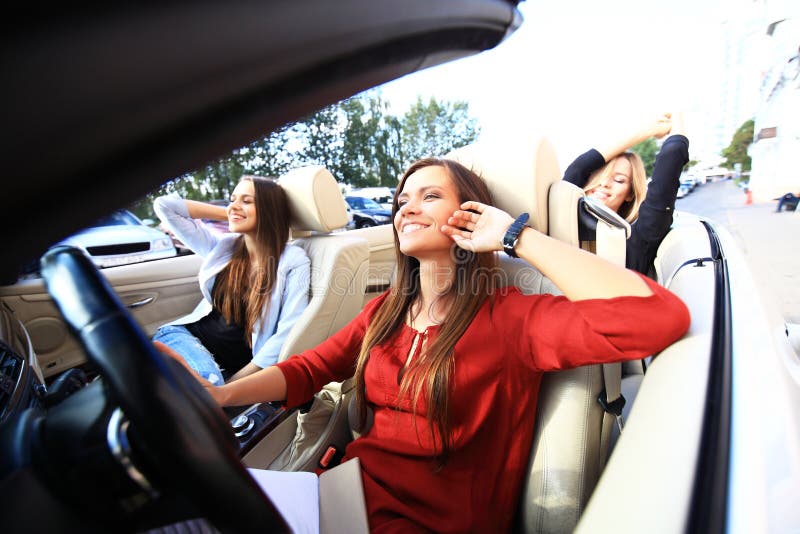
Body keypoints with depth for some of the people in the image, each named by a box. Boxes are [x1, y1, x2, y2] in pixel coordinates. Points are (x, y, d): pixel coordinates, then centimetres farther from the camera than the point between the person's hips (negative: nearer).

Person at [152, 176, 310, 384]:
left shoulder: (293, 260, -7)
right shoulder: (222, 245, 7)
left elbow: (288, 332, -12)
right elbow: (164, 206, 11)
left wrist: (234, 382, -14)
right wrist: (226, 213, 8)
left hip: (235, 366, -2)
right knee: (207, 379, -32)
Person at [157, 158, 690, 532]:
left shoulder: (507, 318, -15)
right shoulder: (385, 311, 6)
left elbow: (658, 317, -27)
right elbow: (311, 369, 5)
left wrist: (517, 234, -21)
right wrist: (221, 394, -11)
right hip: (355, 484, 5)